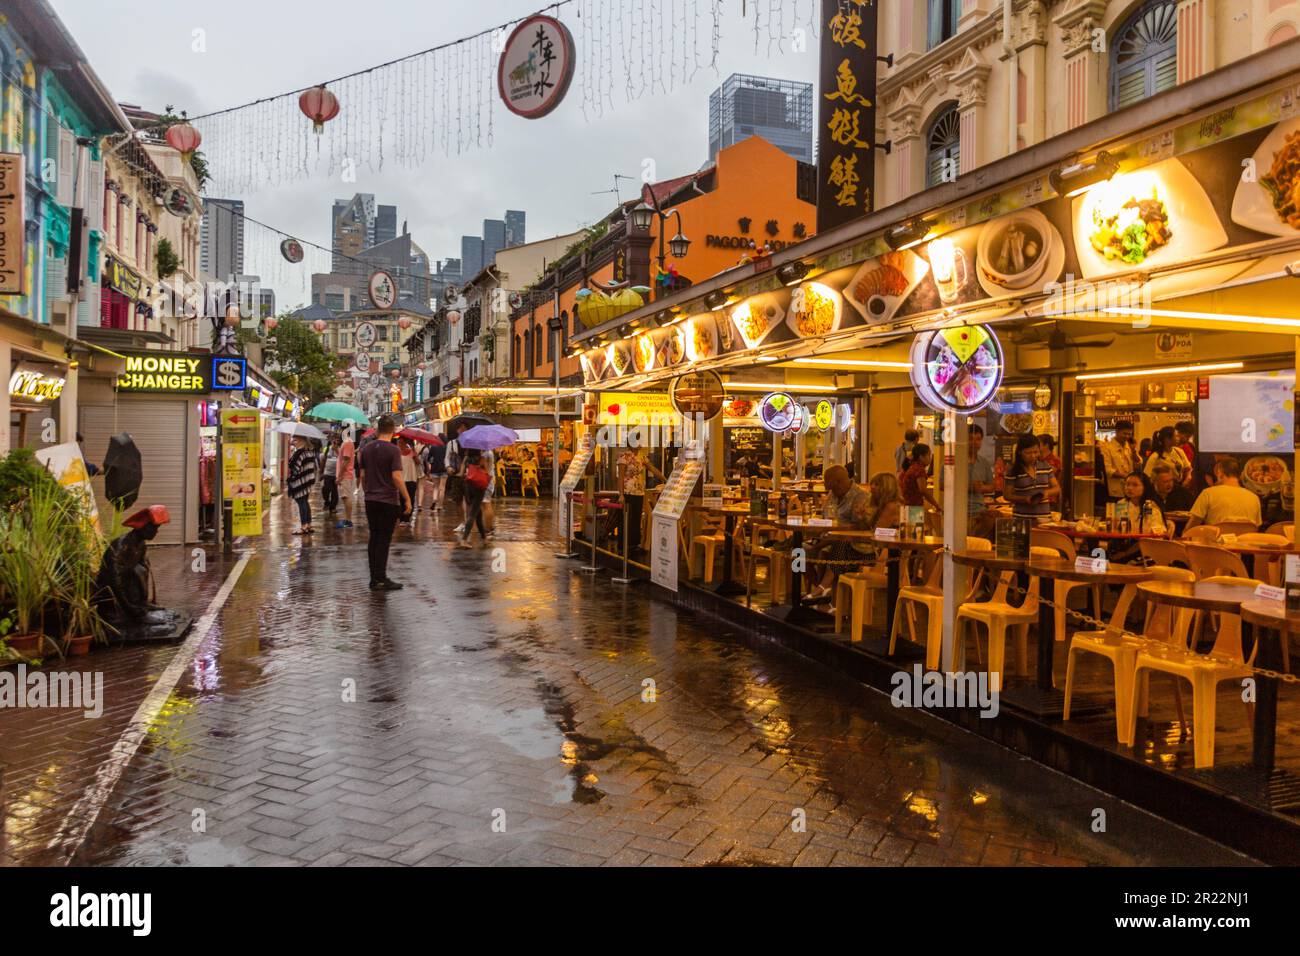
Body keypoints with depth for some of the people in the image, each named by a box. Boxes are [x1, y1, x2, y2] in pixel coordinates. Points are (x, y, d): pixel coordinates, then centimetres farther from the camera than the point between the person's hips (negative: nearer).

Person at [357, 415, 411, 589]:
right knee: (384, 539, -2)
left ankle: (374, 578, 15)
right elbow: (397, 477, -17)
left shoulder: (366, 449, 7)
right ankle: (381, 579, -1)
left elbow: (362, 476, 11)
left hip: (370, 500, 6)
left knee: (374, 538, 12)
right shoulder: (393, 450, -12)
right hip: (388, 500, -6)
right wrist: (407, 498, -11)